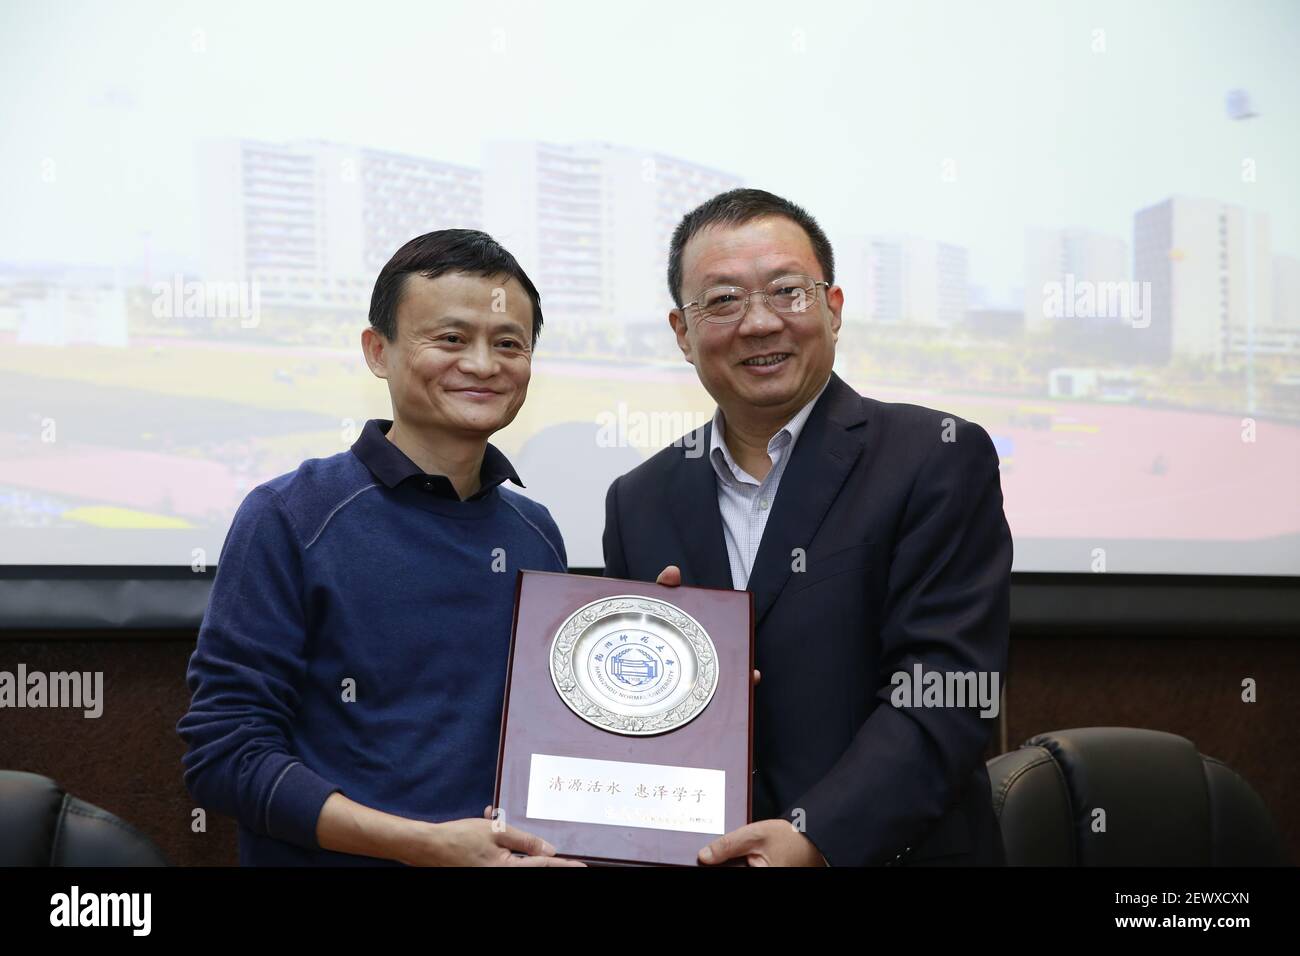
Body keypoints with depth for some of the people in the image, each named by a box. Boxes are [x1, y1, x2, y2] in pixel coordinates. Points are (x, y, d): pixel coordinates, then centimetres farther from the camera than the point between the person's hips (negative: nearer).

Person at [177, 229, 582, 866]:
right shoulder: (290, 517, -13)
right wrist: (427, 844, -24)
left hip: (520, 854, 5)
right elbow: (224, 752, -17)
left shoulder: (536, 533, 2)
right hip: (338, 859, -5)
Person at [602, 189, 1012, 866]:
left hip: (895, 851, -3)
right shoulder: (638, 501, 2)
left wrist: (816, 837, -28)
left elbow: (947, 689, -17)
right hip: (691, 853, 4)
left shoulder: (940, 459, -10)